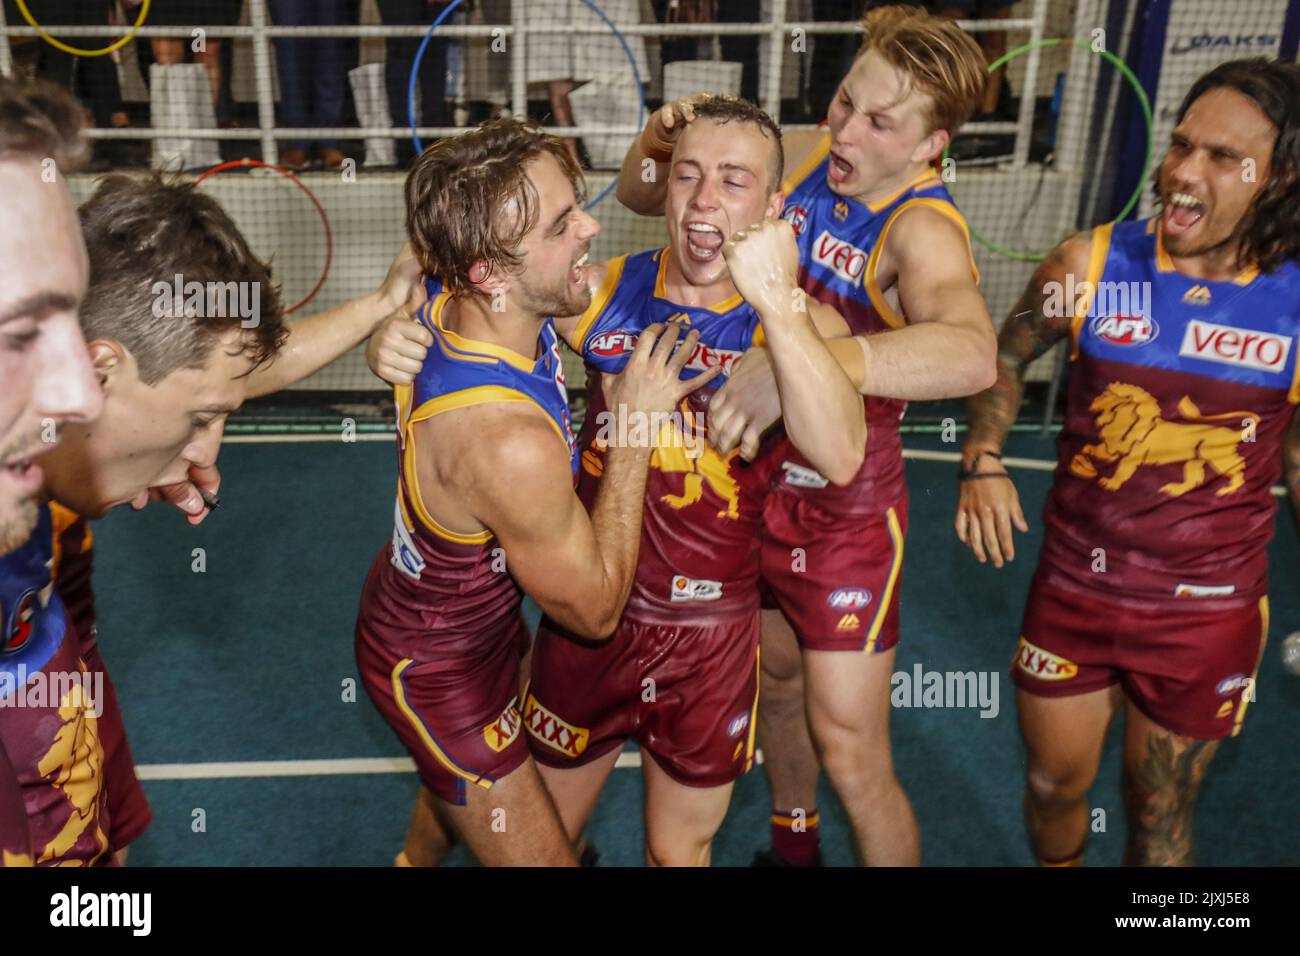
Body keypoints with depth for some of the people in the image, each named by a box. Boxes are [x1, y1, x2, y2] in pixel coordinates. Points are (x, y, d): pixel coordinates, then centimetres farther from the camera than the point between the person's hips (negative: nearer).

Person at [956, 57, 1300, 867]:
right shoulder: (1092, 264, -9)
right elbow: (1007, 355, 8)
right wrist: (983, 461, -8)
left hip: (1207, 613, -1)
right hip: (1075, 588, 1)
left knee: (1161, 816, 17)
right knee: (1055, 783, 19)